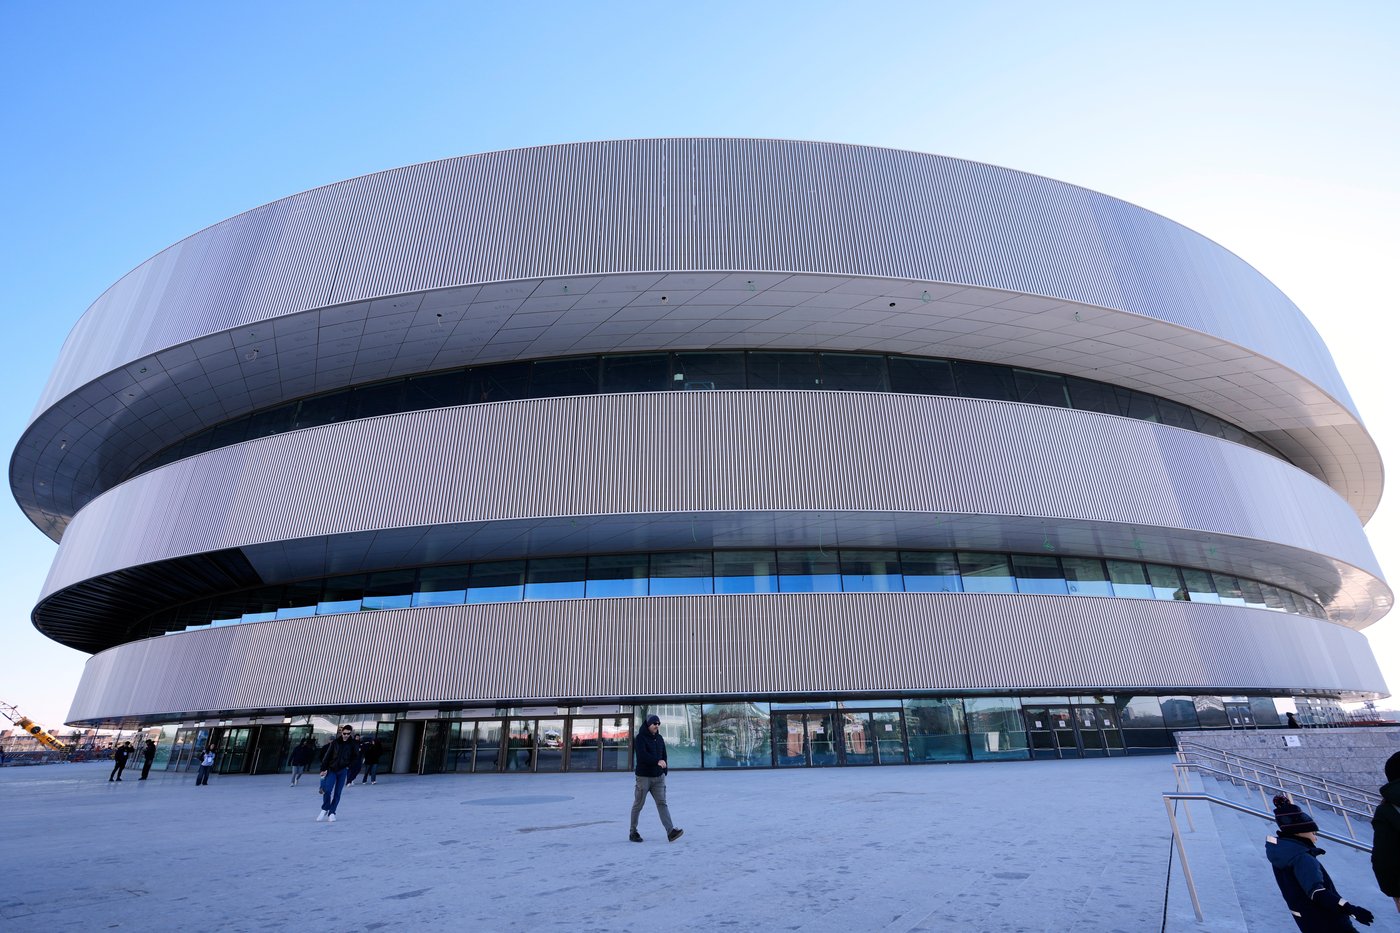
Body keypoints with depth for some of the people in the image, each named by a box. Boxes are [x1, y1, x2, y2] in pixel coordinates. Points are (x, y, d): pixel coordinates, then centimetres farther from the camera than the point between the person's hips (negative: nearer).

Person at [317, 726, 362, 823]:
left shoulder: (353, 744, 0)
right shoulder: (335, 742, 0)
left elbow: (356, 758, 5)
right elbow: (327, 755, 3)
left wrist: (349, 766, -6)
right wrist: (323, 769, -1)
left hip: (343, 771, 0)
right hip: (332, 769, 0)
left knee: (337, 793, 2)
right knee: (327, 790, -10)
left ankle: (332, 813, 14)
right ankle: (324, 809, 13)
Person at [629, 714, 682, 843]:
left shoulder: (660, 738, 10)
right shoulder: (641, 737, -11)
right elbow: (642, 755, -25)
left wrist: (664, 773, 13)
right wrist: (657, 761, -35)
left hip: (658, 777, 5)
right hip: (643, 777, -5)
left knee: (662, 803, -4)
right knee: (638, 805, 6)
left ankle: (670, 832, -12)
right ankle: (633, 832, 22)